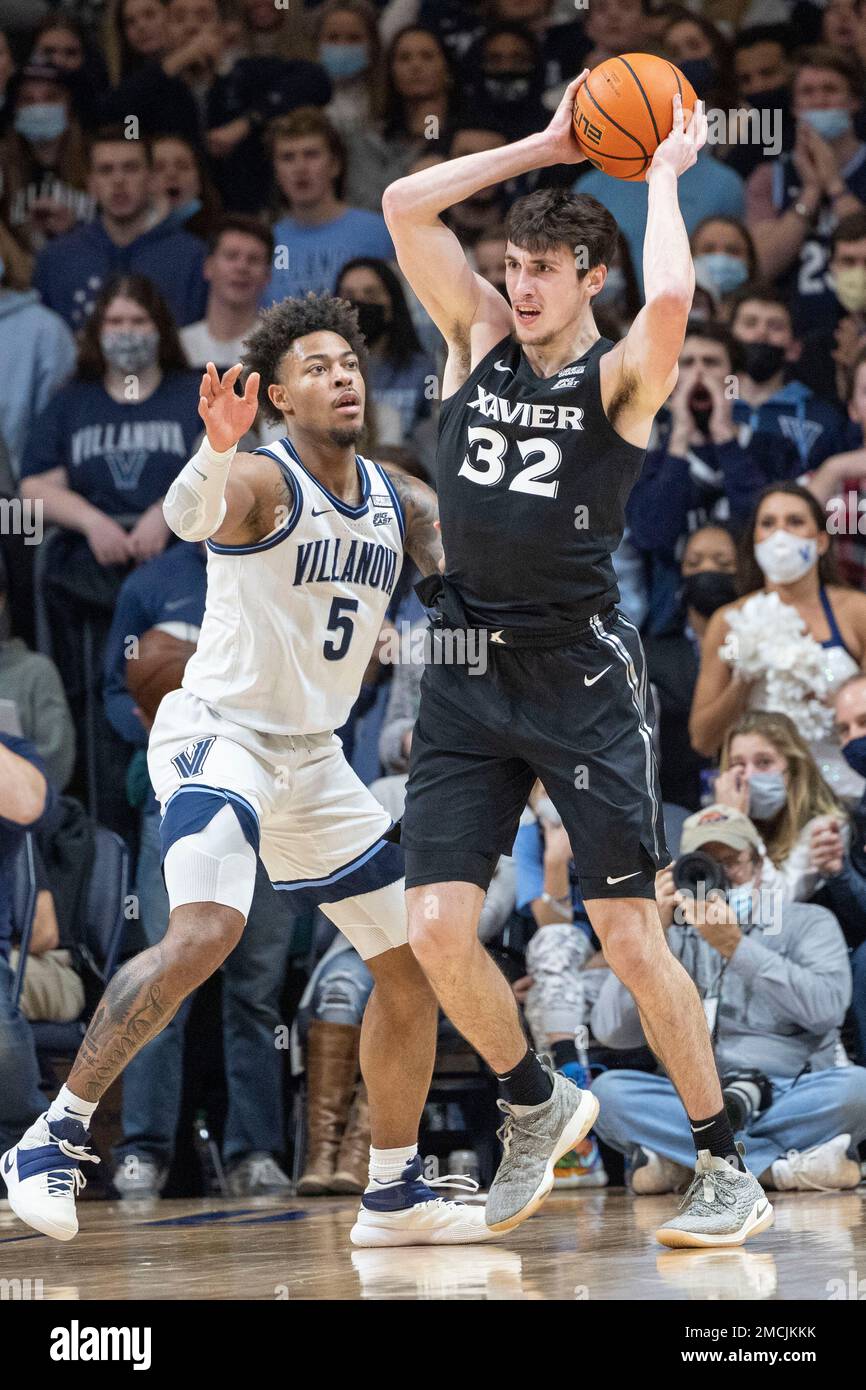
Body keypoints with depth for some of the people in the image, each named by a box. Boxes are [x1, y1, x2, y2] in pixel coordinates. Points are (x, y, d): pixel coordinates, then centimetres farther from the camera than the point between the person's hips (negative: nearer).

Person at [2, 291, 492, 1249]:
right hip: (219, 733, -8)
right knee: (204, 931, -30)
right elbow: (189, 517, -36)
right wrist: (216, 449, -58)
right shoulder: (261, 481, -14)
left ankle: (394, 1196, 21)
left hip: (315, 758, 8)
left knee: (415, 966, 8)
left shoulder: (398, 502, 8)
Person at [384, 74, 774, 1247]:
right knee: (437, 928, -4)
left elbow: (671, 294, -28)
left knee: (631, 939, -6)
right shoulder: (481, 342, 9)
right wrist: (546, 147, 2)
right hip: (468, 674, 4)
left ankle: (728, 1172, 5)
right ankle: (538, 1109, 22)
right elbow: (405, 207, 2)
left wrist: (663, 174, -11)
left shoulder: (620, 378, -4)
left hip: (582, 675, -4)